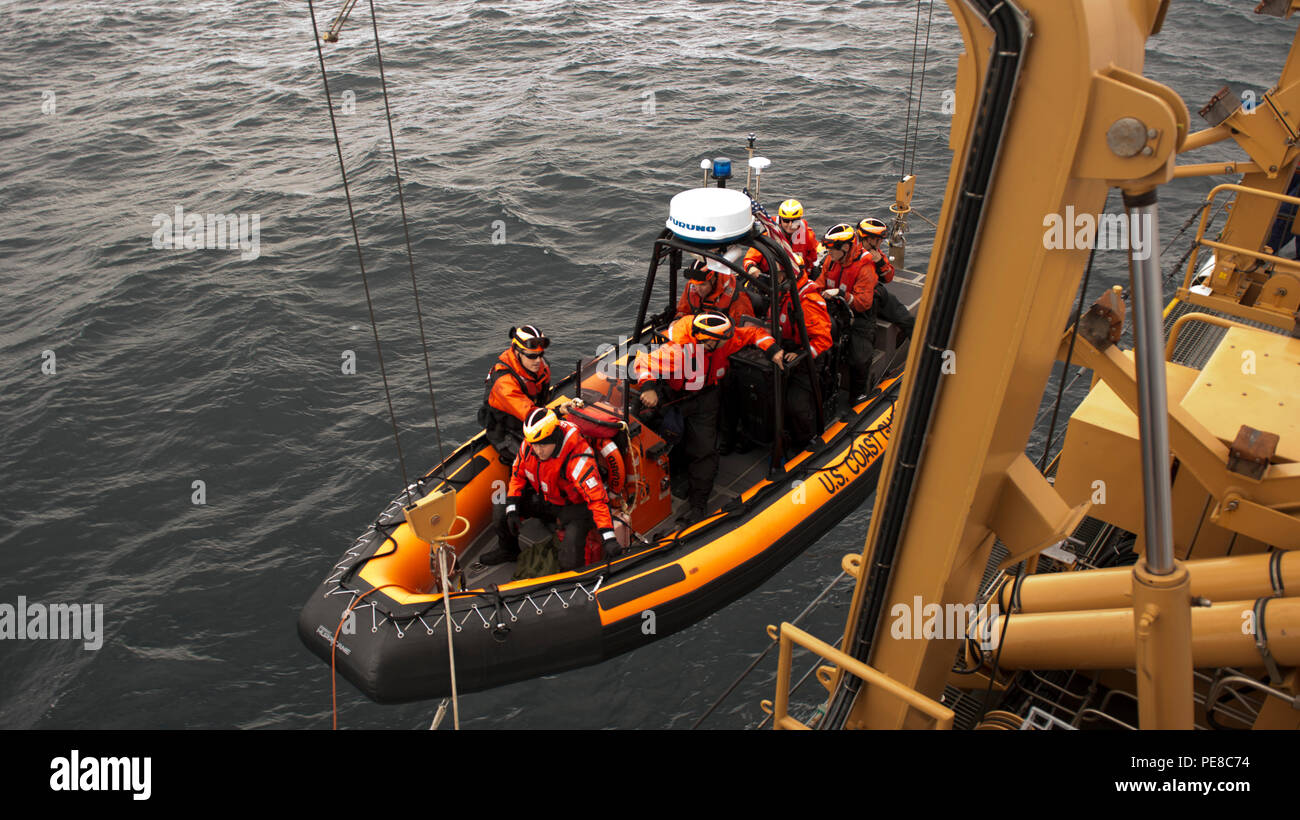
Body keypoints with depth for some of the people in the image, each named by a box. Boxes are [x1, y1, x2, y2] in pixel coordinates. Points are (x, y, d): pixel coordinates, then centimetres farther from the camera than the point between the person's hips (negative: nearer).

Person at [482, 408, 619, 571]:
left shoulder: (577, 461, -35)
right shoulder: (529, 445, -15)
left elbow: (597, 498, -38)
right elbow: (518, 475, 2)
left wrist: (609, 538, -44)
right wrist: (512, 511, -8)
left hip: (575, 507, -6)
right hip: (544, 498, 6)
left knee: (569, 563, -23)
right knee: (503, 509, -6)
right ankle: (507, 550, 23)